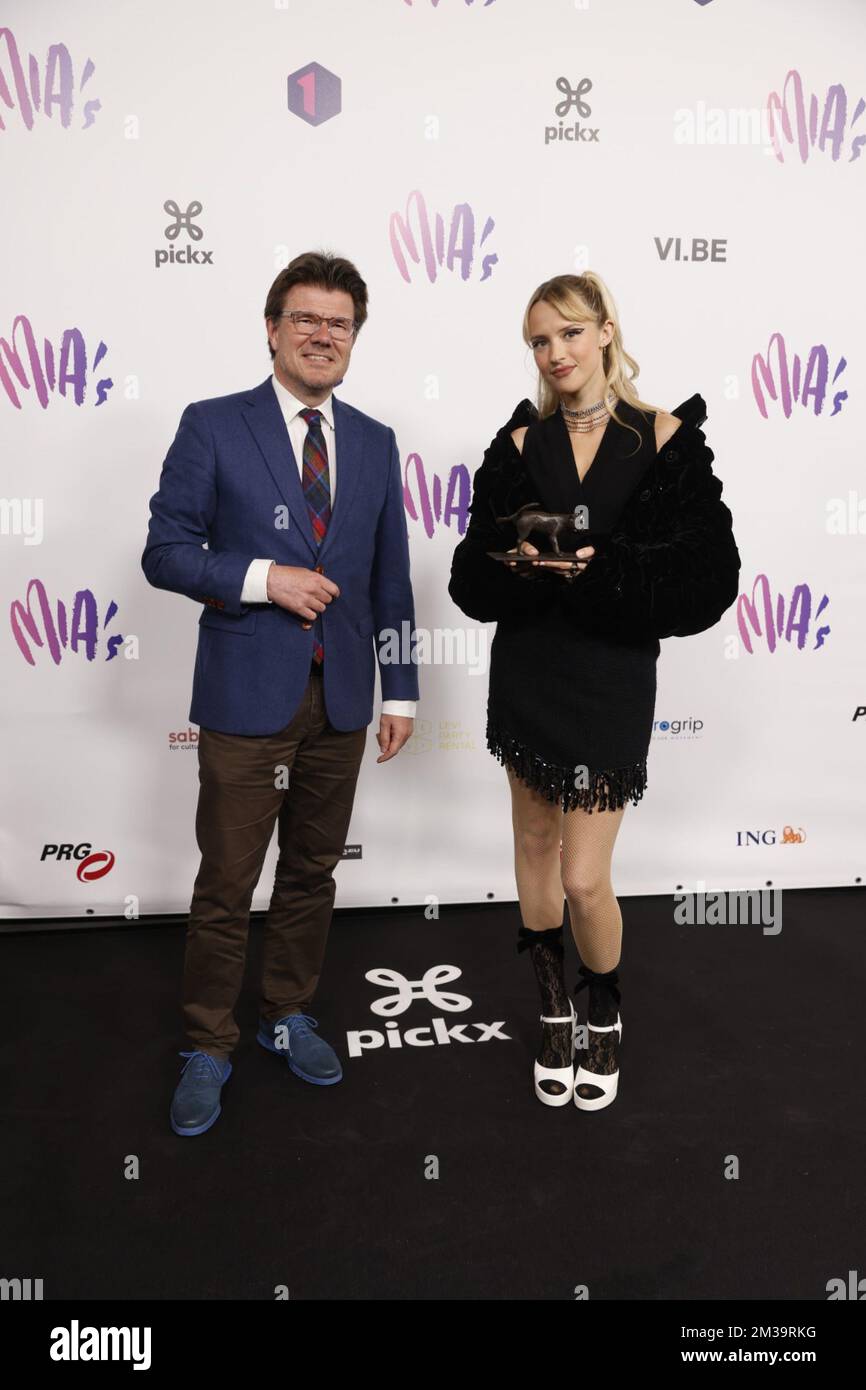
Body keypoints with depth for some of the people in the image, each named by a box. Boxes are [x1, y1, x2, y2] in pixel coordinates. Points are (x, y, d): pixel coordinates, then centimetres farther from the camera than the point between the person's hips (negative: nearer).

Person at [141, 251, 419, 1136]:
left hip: (341, 699, 4)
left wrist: (400, 691, 8)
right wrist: (263, 578, -18)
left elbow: (390, 579, 10)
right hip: (248, 697, -4)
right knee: (226, 884, 4)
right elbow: (165, 552, -4)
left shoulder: (375, 443, 9)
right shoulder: (212, 427, -2)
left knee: (312, 872, 16)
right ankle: (208, 1047, 23)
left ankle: (288, 1015, 36)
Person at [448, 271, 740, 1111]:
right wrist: (518, 564, -20)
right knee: (535, 844, 13)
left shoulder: (665, 438, -5)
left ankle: (605, 1018, 27)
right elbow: (472, 578, 0)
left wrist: (598, 572, -21)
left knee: (583, 879, -3)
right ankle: (554, 1013, 34)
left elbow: (706, 580, -9)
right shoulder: (520, 447, 3)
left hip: (613, 679, -3)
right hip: (527, 672, 3)